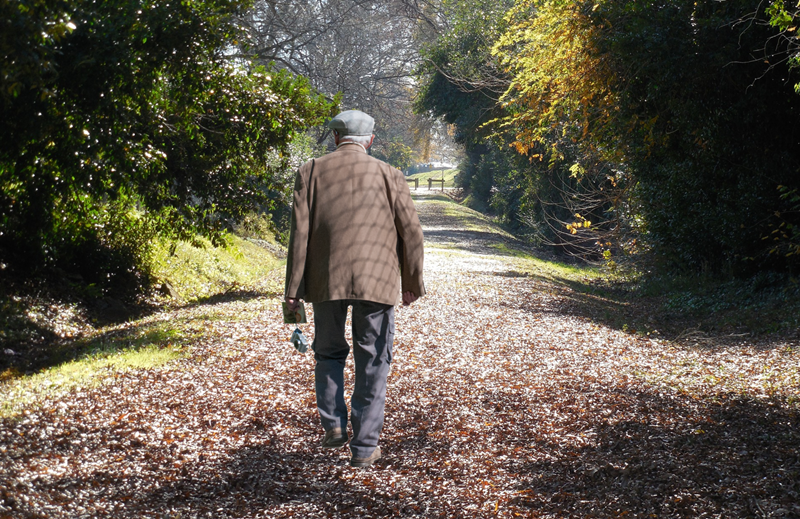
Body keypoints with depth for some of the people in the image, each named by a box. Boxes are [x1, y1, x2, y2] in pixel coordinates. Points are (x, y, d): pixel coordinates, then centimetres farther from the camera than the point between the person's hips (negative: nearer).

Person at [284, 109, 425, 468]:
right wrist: (412, 283, 14)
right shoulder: (388, 175, 4)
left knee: (329, 352, 21)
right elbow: (411, 232, 4)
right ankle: (365, 446, 7)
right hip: (376, 281, -1)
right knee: (372, 363, 6)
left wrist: (293, 288, 2)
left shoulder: (311, 171, 4)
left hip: (326, 279, 1)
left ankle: (334, 424, 11)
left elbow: (299, 232, 0)